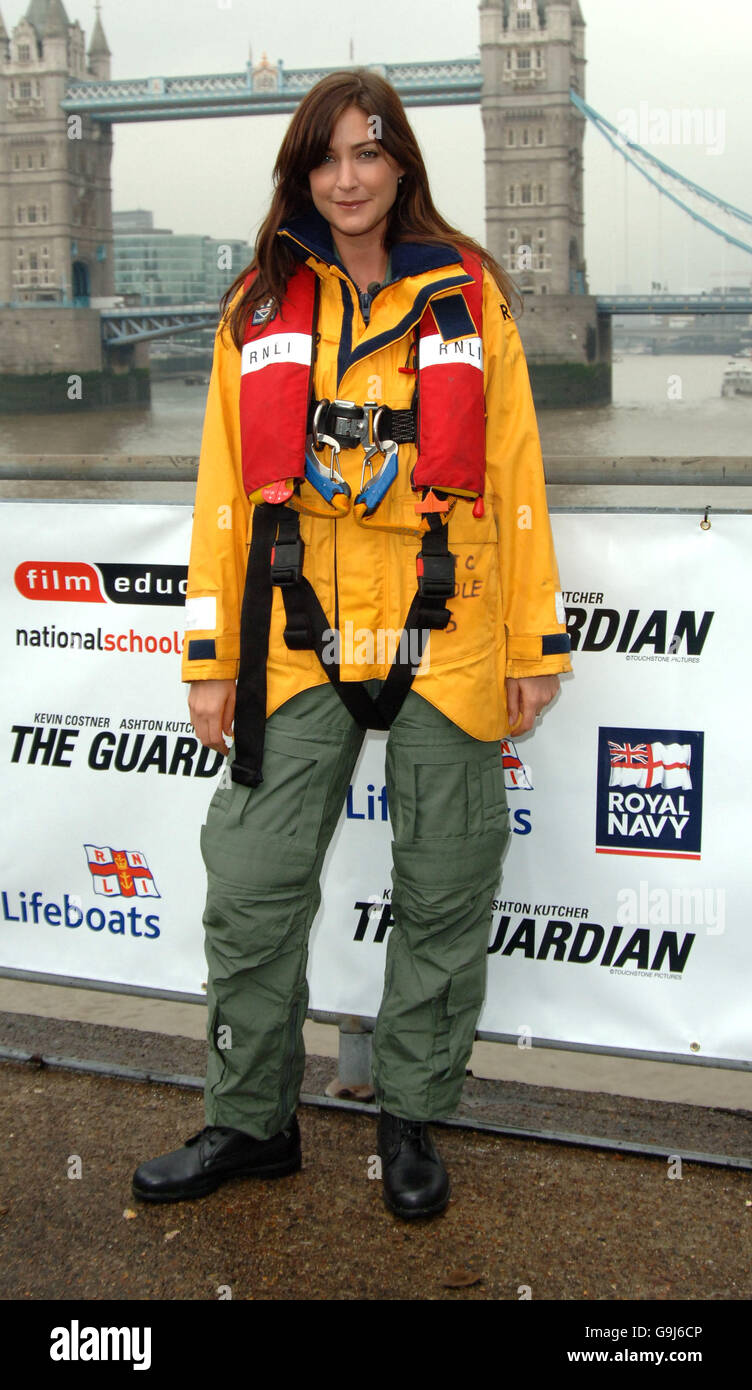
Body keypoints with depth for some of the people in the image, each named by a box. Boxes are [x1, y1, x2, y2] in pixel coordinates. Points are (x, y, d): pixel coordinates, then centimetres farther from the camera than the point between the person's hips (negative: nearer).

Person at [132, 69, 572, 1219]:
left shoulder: (470, 293, 7)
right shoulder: (259, 306, 10)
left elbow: (516, 473, 5)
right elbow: (226, 485, 8)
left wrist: (538, 644, 1)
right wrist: (211, 657, 3)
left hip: (443, 642, -1)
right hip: (297, 643, 1)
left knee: (444, 895, 7)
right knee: (253, 888, 3)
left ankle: (412, 1116, 26)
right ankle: (251, 1122, 22)